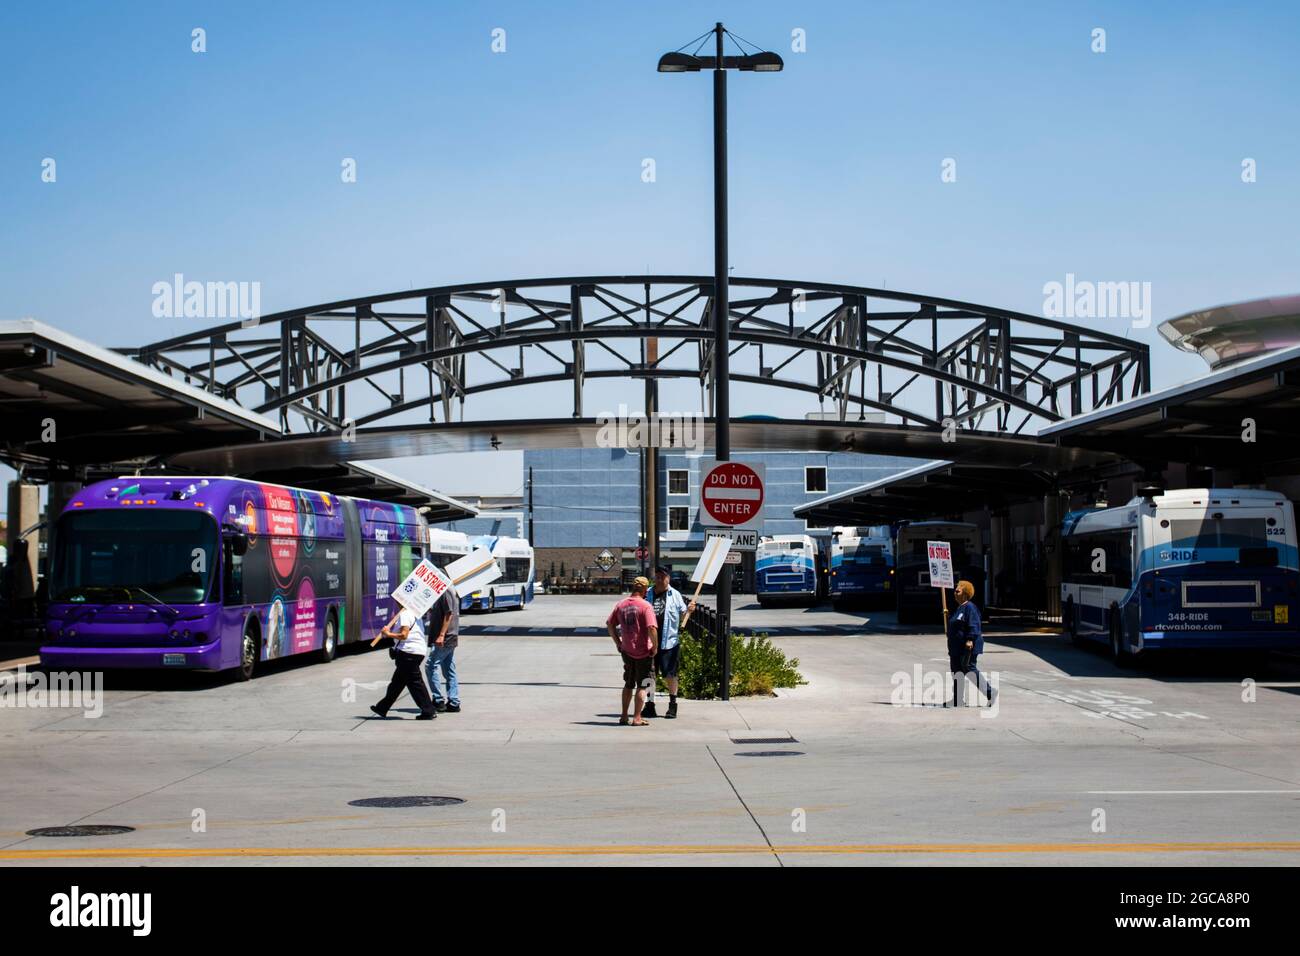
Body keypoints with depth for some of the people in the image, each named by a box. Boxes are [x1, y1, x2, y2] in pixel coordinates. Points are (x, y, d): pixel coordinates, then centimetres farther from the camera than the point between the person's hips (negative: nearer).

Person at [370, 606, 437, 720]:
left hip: (409, 652, -10)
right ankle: (382, 708, 22)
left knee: (415, 682, -5)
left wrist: (388, 634, -7)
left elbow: (404, 635, -19)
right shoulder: (415, 613, 19)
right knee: (398, 681, 15)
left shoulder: (404, 614, -12)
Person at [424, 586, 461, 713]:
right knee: (449, 670, 10)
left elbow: (449, 614, -21)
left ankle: (439, 700, -7)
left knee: (431, 666, -7)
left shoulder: (446, 592, -14)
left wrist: (441, 635, -23)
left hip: (444, 639, -10)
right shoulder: (452, 591, 17)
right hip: (450, 639, 10)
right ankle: (453, 703, 11)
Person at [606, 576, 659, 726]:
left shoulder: (621, 605, 3)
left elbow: (609, 624, 9)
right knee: (642, 686, 4)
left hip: (626, 651, 5)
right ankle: (636, 718, 1)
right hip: (644, 652, -5)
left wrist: (618, 642, 15)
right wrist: (655, 647, -12)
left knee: (628, 684, 18)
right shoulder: (645, 606, -15)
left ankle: (624, 716, 20)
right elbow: (652, 628, -24)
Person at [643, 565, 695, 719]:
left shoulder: (675, 595, 3)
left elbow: (682, 614, 7)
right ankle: (649, 705, 16)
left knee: (669, 673, 1)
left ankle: (672, 705, 13)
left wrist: (689, 610, -14)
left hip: (668, 640, -3)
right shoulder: (648, 594, 8)